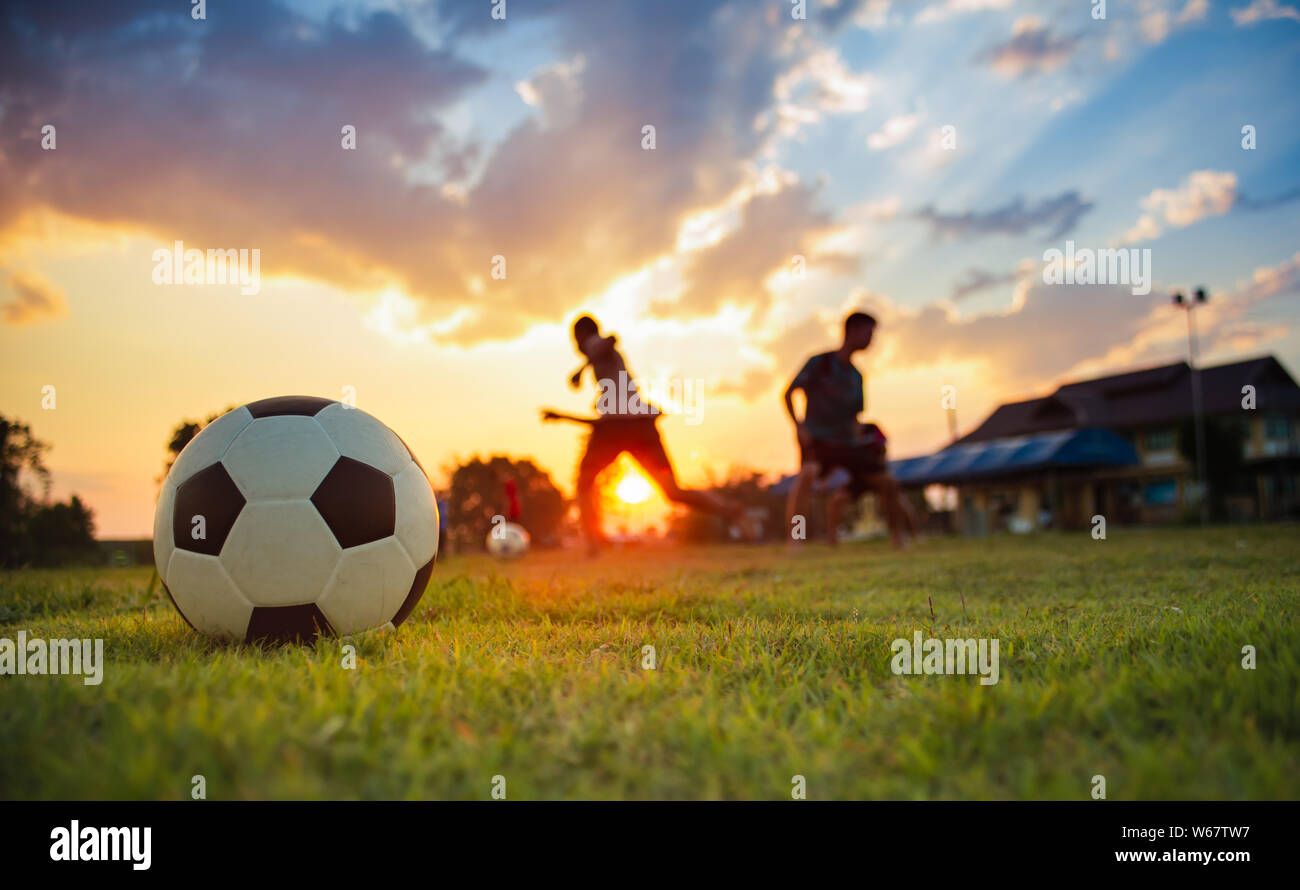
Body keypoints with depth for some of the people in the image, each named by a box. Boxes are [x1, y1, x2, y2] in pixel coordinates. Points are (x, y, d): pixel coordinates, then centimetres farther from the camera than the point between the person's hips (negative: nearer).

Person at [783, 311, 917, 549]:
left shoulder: (856, 375, 11)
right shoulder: (820, 362, -6)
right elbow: (789, 393, -5)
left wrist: (859, 438, 4)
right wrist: (799, 425, -16)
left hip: (847, 442, 6)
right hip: (817, 440, -6)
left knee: (887, 482, 3)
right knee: (808, 472, -35)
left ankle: (898, 538, 21)